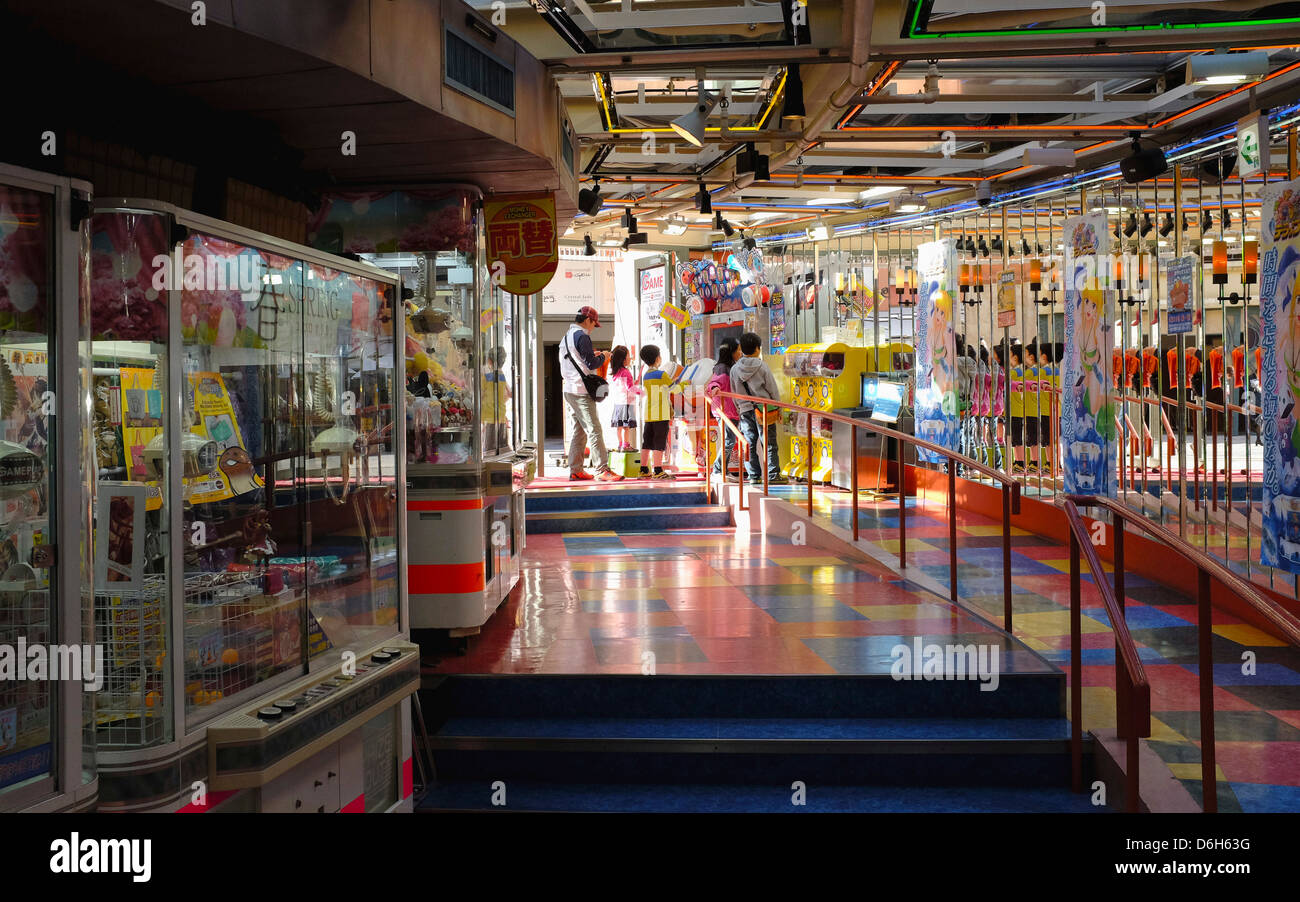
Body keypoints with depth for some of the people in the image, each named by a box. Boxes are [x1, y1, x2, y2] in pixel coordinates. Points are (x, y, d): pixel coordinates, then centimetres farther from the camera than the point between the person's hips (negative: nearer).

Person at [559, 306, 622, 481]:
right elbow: (591, 364, -16)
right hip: (581, 391, -10)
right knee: (594, 430, -10)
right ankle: (602, 469, -13)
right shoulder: (582, 336, -12)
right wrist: (602, 356, 2)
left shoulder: (566, 337, 17)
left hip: (569, 390, 10)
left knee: (577, 431, 12)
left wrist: (592, 355, 18)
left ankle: (575, 470, 13)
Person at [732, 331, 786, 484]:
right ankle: (773, 475, -1)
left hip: (745, 410, 3)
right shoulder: (762, 366, -7)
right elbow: (773, 389, -4)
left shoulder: (735, 369, 3)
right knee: (770, 443, 0)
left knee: (750, 444, 8)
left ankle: (753, 475, 8)